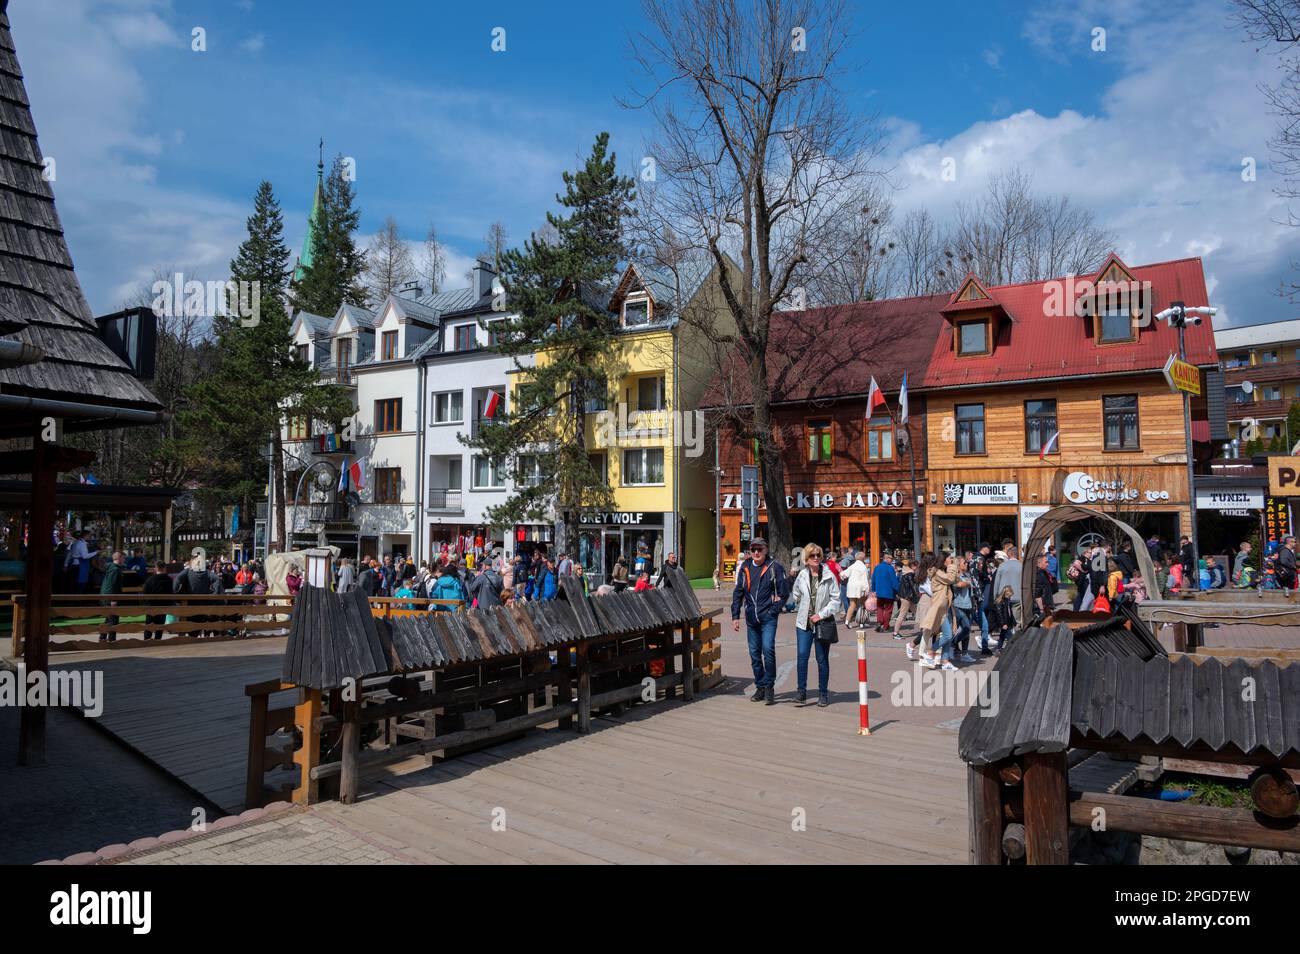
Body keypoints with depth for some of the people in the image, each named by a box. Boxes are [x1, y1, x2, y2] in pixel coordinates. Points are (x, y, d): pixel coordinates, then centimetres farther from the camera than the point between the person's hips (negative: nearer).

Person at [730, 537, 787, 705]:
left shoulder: (774, 568, -3)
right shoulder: (744, 568, 8)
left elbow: (783, 592, 1)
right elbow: (737, 593, 12)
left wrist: (774, 610, -7)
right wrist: (735, 616, 7)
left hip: (768, 617, -4)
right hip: (751, 617, 4)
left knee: (768, 649, -16)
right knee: (754, 653, 9)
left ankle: (769, 687, -3)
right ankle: (760, 687, 21)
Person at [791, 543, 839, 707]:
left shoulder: (829, 576, -6)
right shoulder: (802, 576, 3)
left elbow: (836, 600, -5)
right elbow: (796, 596, 19)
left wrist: (821, 614, -12)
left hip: (823, 623, -2)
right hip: (804, 623, 2)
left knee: (822, 659, 7)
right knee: (801, 656, -6)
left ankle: (823, 693, 18)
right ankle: (801, 691, 4)